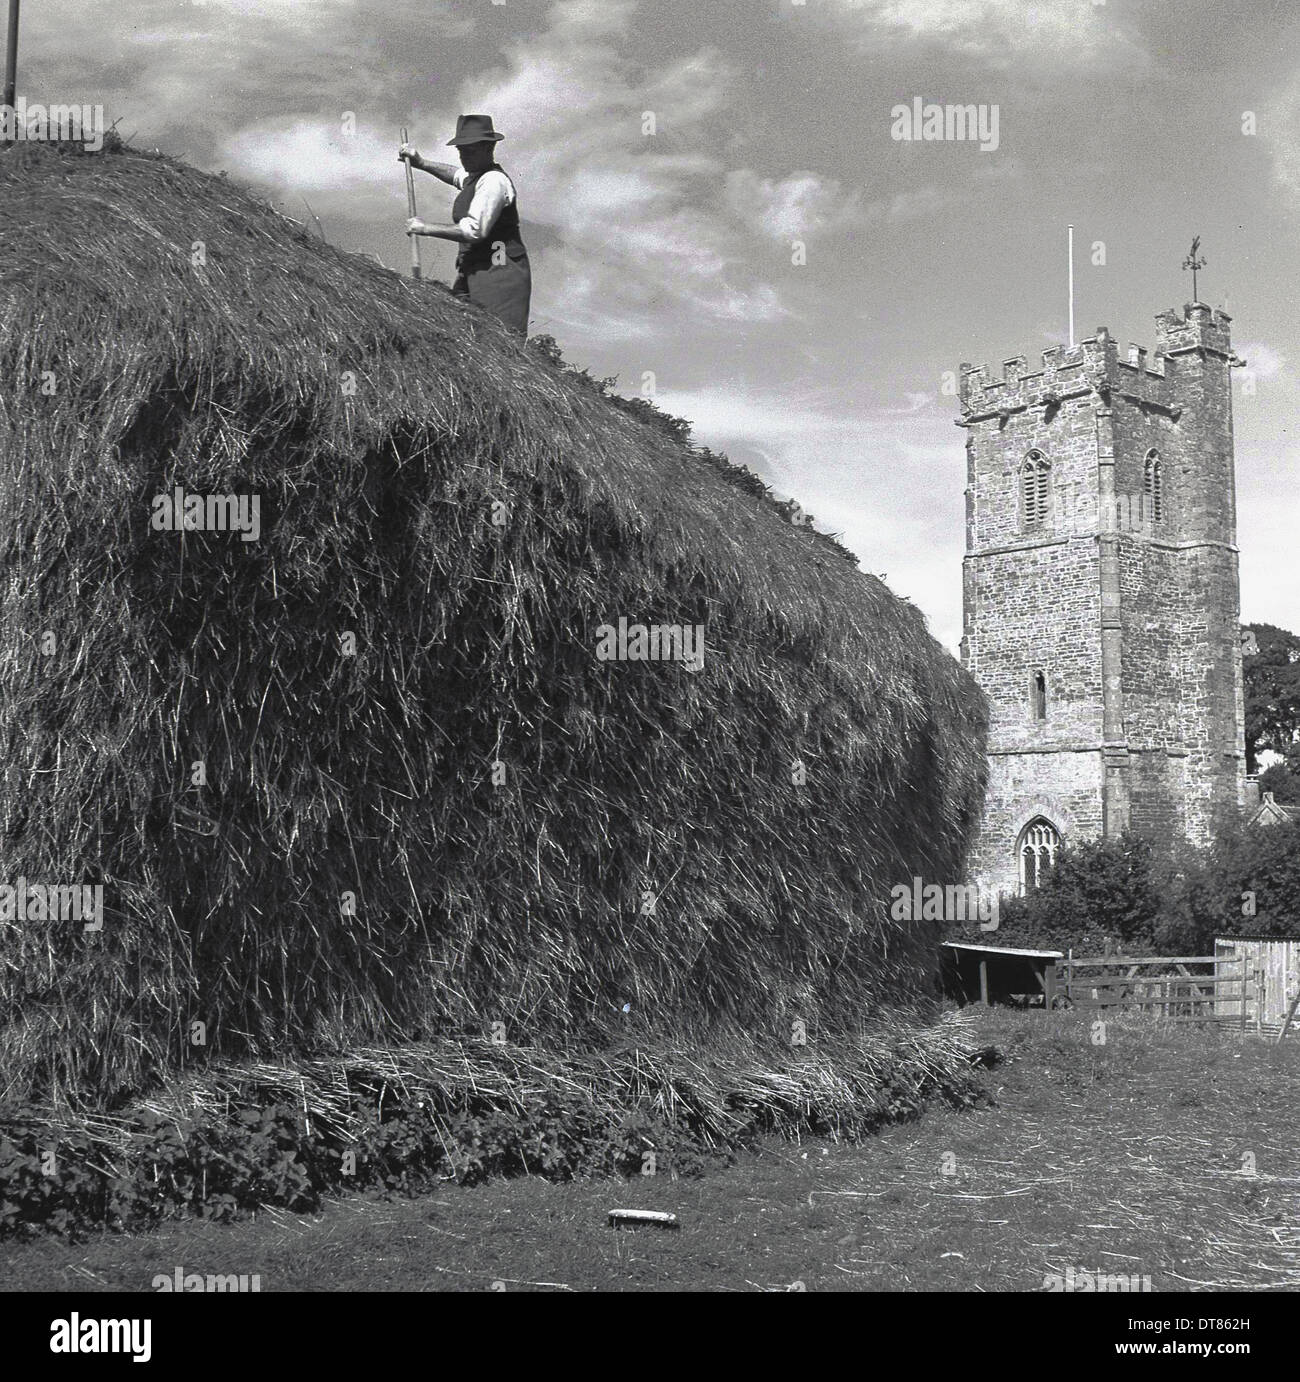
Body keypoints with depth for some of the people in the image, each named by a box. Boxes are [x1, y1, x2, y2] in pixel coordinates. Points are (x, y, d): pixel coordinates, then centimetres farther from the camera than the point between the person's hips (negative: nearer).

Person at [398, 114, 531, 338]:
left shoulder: (493, 180, -13)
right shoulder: (476, 176, 19)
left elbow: (474, 231, -22)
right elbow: (457, 175, 46)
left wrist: (426, 228, -14)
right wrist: (421, 164, 35)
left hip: (499, 274, -10)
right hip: (473, 273, 10)